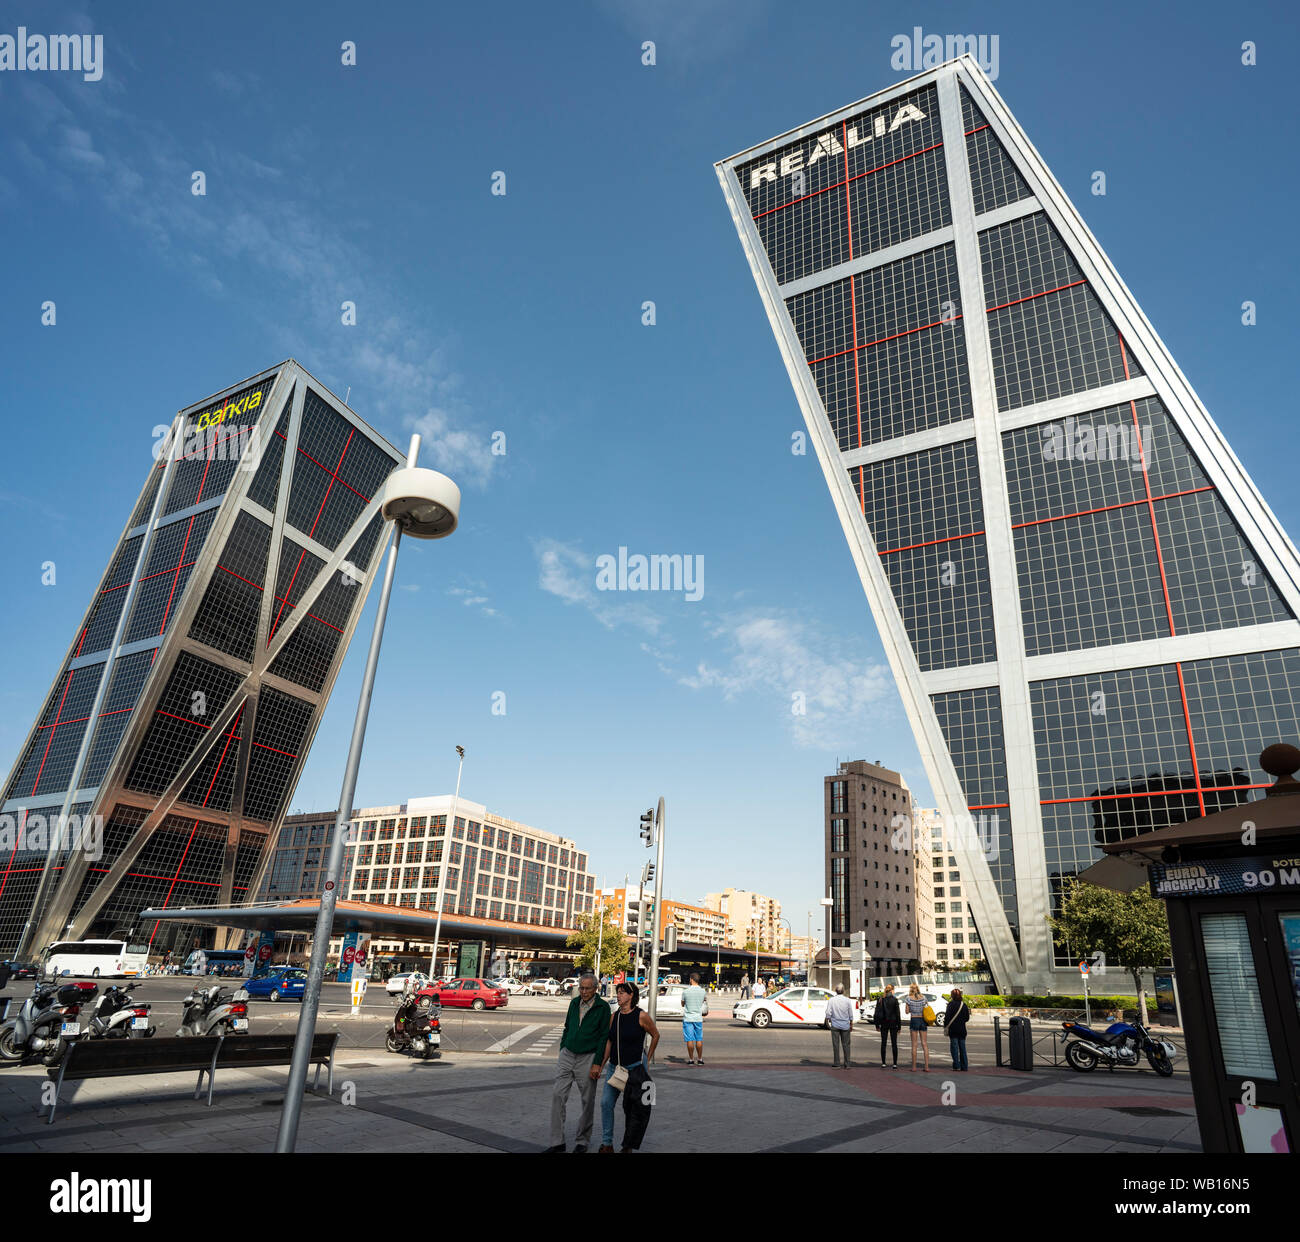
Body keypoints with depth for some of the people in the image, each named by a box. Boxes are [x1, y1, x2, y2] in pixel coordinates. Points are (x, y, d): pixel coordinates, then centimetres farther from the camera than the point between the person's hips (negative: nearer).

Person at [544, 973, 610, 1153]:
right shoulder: (574, 1003, 7)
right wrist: (562, 1051, 14)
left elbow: (604, 1037, -9)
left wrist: (597, 1064, -13)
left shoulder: (603, 1007, -8)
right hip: (567, 1055, 4)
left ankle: (582, 1141, 21)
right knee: (557, 1095, -1)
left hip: (587, 1058, -4)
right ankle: (557, 1142, 7)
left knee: (587, 1101, 5)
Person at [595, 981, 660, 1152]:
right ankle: (607, 1143, 9)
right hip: (614, 1067, 5)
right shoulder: (614, 1017, 3)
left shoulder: (641, 1016, -10)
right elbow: (609, 1042, 10)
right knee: (606, 1103, -3)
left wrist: (648, 1059, 8)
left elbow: (656, 1035, 4)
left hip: (635, 1067, -4)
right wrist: (601, 1066, 8)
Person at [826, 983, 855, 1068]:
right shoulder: (847, 1000, -3)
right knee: (846, 1044, 8)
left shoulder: (831, 1000, -5)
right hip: (845, 1026, 1)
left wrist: (828, 1020, 11)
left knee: (836, 1045, 4)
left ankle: (837, 1064, 5)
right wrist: (851, 1024, 14)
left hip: (835, 1025, -1)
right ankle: (847, 1064, 7)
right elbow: (851, 1014, 3)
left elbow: (828, 1013, -6)